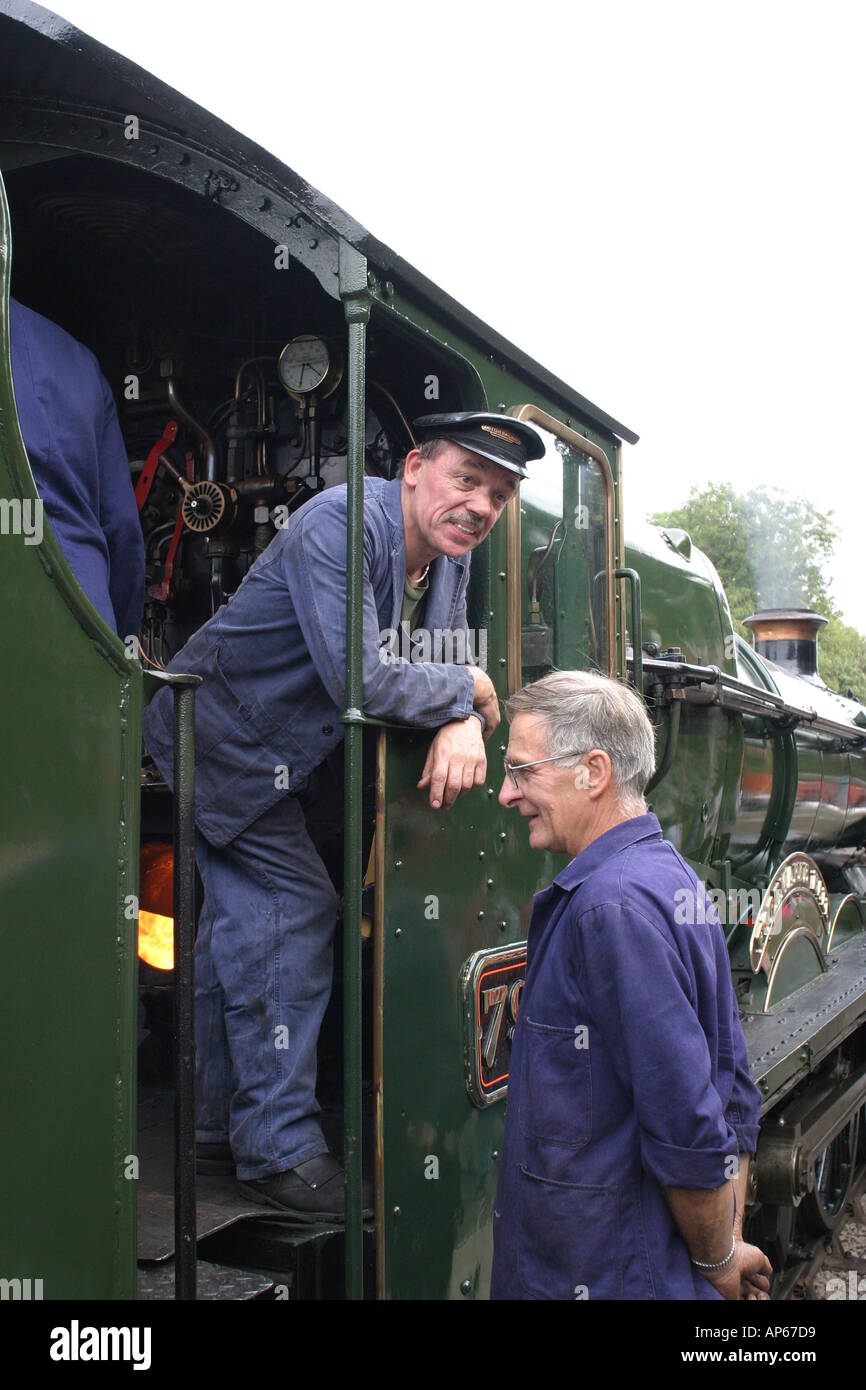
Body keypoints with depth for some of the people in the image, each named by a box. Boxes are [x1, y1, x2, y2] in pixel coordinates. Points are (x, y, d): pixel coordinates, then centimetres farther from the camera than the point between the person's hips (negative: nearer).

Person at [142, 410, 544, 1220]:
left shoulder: (449, 556, 0)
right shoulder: (342, 524, -28)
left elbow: (451, 661, 0)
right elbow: (361, 679, -37)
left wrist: (463, 724, -23)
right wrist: (468, 694, -22)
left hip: (276, 753, 9)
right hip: (222, 735, -8)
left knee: (242, 925, 13)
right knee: (294, 911, -11)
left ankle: (219, 1127, 26)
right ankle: (278, 1148, -1)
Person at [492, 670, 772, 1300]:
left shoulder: (611, 905, -23)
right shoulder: (675, 880, 7)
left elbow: (688, 1128, -25)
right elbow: (734, 1097, 11)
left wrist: (717, 1261, -9)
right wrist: (727, 1250, 12)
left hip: (601, 1275, -9)